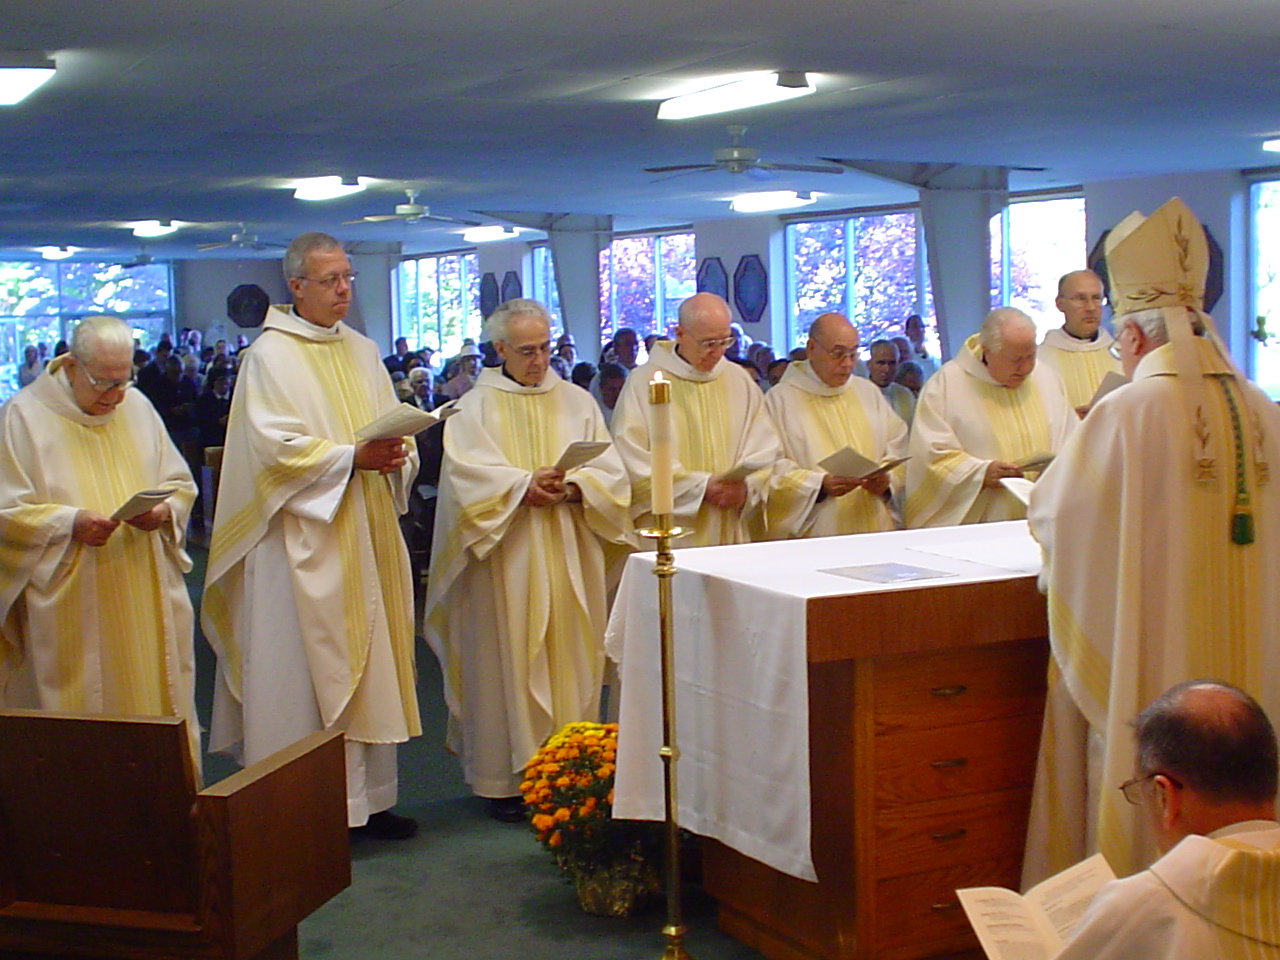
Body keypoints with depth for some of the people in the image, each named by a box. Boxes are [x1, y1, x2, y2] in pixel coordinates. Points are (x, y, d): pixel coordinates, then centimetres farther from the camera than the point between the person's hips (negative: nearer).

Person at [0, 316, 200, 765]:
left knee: (156, 701, 7)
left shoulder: (137, 407, 10)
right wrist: (69, 523, -22)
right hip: (69, 608, -4)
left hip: (145, 601, 4)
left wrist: (163, 510, -7)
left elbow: (180, 483, 15)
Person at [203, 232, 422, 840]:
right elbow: (276, 446, -13)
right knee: (305, 670, -5)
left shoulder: (363, 352, 15)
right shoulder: (270, 355, -4)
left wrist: (395, 457, -7)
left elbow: (396, 430, 15)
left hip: (367, 537, 7)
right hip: (303, 541, -6)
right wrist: (351, 457, -20)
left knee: (370, 662, 9)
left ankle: (368, 798, 17)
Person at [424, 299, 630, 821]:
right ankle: (507, 777, 3)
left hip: (568, 559, 3)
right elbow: (468, 474, -9)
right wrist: (522, 486, -20)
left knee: (570, 655, 3)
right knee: (508, 660, -1)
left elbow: (610, 470, 3)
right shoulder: (475, 407, 5)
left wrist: (573, 488, -15)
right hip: (507, 558, -2)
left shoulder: (578, 402, 12)